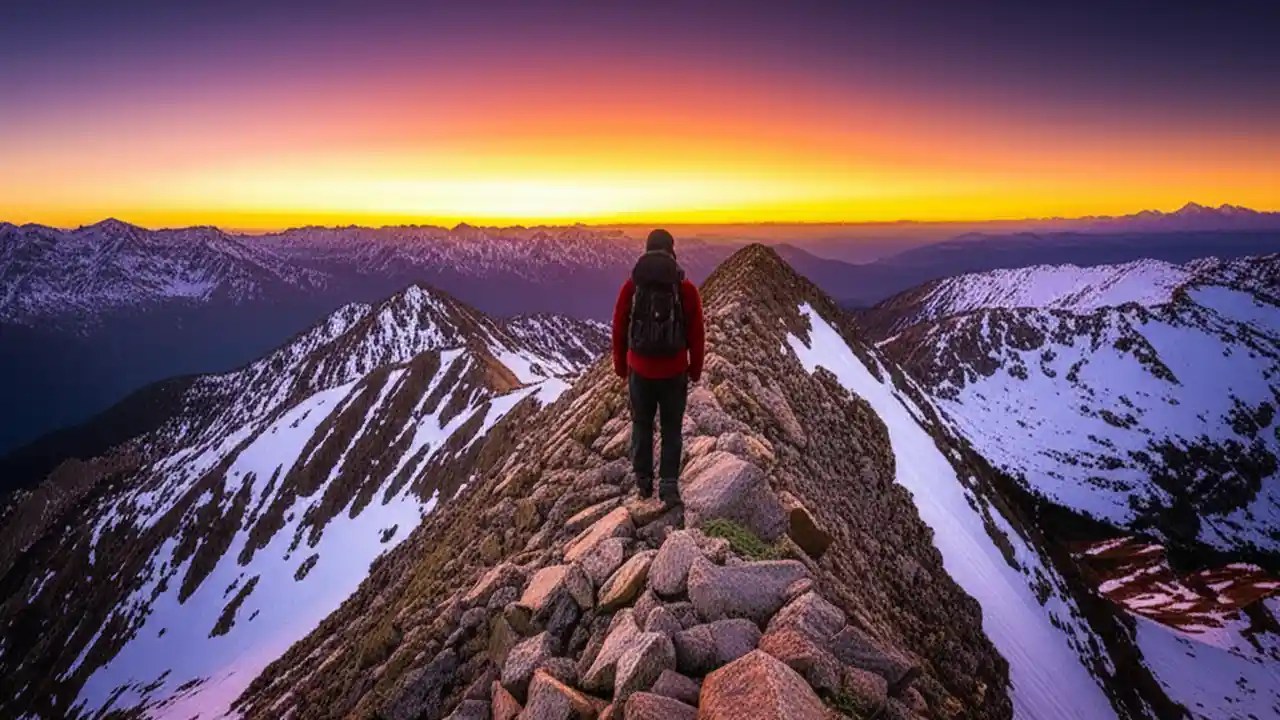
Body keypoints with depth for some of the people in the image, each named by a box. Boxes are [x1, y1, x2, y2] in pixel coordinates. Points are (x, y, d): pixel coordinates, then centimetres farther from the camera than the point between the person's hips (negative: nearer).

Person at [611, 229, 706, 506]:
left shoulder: (631, 286, -6)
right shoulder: (686, 288, -10)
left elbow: (619, 329, 1)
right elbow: (697, 334, -4)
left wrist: (620, 365, 14)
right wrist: (695, 369, 9)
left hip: (640, 370, 1)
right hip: (674, 372, -1)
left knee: (642, 426, 17)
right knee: (671, 429, 11)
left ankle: (643, 482, 27)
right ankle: (669, 485, 10)